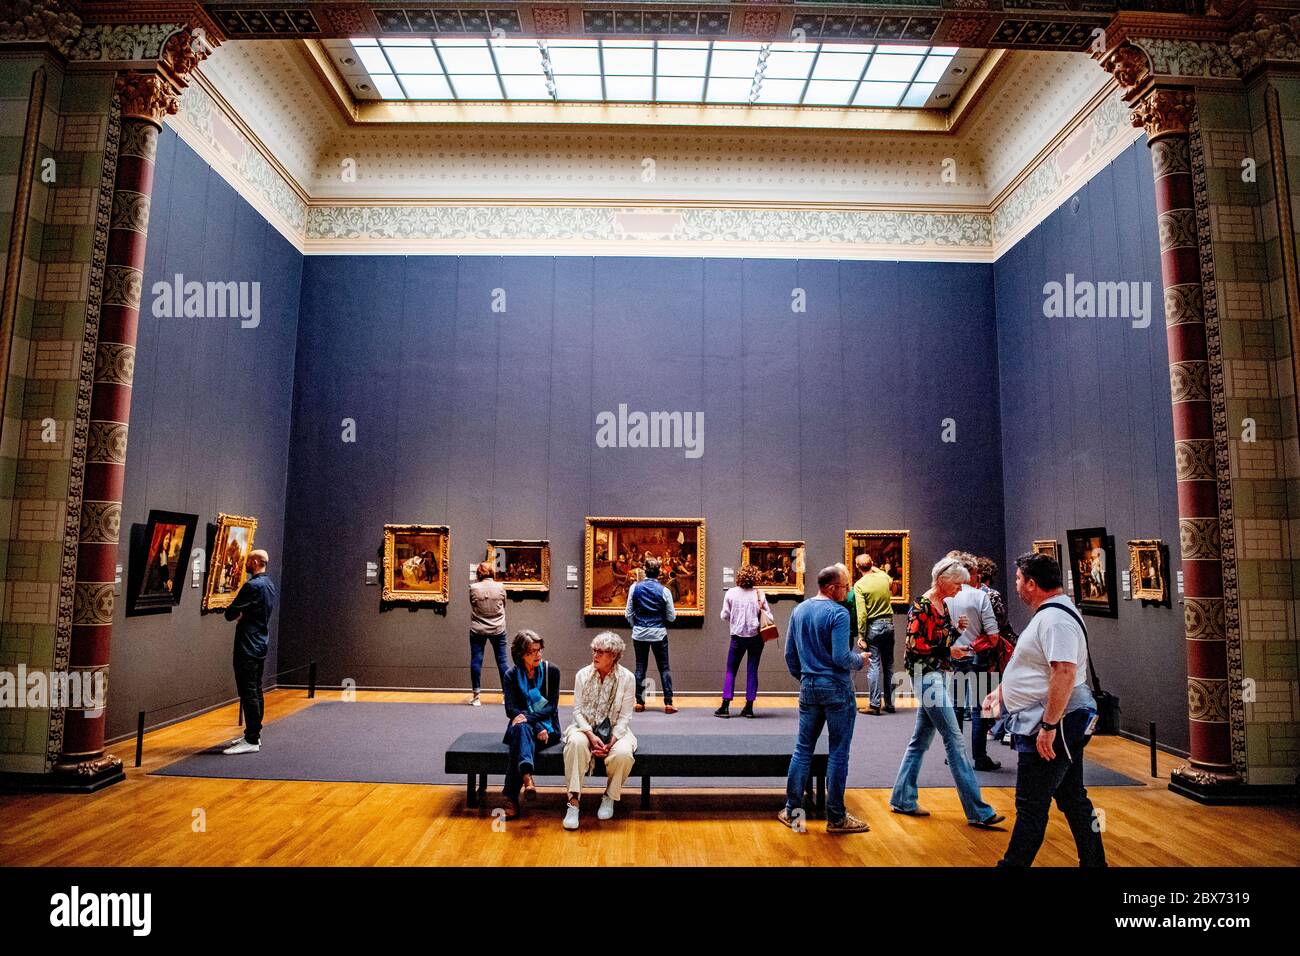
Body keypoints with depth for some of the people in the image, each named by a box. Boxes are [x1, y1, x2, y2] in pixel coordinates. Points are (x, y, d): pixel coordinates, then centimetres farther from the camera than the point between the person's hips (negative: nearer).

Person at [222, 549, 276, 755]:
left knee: (248, 692, -7)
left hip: (248, 646, -10)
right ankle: (254, 734, 21)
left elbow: (230, 613, -14)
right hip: (261, 644, 10)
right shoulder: (269, 585, 13)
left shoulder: (252, 586, -17)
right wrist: (242, 616, 6)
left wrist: (237, 614, 7)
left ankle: (251, 740, -5)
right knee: (256, 691, 14)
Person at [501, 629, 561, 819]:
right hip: (522, 725, 1)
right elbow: (511, 709, -6)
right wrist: (537, 728, -21)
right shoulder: (511, 675, 3)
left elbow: (551, 706, -6)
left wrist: (527, 717, -24)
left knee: (520, 739, -35)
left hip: (547, 727, -1)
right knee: (522, 729, -38)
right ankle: (527, 776, -63)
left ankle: (512, 797, -44)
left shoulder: (551, 671, 0)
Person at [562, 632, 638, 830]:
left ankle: (610, 796, -2)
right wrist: (591, 736, -18)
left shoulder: (627, 678, -5)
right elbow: (577, 710, -2)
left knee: (623, 754, -32)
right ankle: (573, 801, -27)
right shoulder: (583, 675, 0)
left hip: (615, 731, -1)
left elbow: (625, 716, -5)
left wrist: (610, 742, -19)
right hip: (585, 728, 1)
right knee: (576, 743, -34)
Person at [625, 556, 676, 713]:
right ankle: (668, 703, 4)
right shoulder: (664, 591, -9)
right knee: (664, 668, 7)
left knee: (640, 667, 11)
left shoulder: (635, 588, -4)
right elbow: (672, 616, -3)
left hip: (639, 633, 2)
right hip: (659, 634, -1)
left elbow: (629, 613, 1)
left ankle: (639, 702, 11)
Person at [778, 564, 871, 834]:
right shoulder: (838, 613, -15)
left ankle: (791, 810, 17)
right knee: (838, 753, 4)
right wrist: (860, 660, -1)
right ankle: (836, 817, 12)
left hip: (809, 688, 6)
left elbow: (789, 653, 11)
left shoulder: (799, 610, 7)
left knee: (803, 749, 12)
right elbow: (841, 657, -20)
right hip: (837, 689, -6)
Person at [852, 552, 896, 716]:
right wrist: (876, 569, 28)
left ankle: (875, 705, -1)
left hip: (873, 626, -4)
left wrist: (861, 635, -11)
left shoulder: (859, 585, -12)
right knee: (889, 665, 12)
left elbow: (861, 613, -17)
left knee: (874, 665, -1)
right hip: (888, 623, 4)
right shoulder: (885, 577, 1)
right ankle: (889, 703, 19)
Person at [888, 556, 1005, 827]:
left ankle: (903, 799, 21)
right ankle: (978, 811, -2)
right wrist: (949, 650, -15)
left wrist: (957, 629, 3)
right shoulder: (922, 605, -14)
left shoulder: (942, 605, 13)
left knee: (921, 739, 13)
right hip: (926, 675, -10)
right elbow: (914, 644, -18)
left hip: (938, 675, 10)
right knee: (954, 739, -7)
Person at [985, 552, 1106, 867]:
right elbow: (1035, 667, 26)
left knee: (1031, 806, -2)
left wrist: (1048, 726, -29)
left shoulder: (1055, 618, -20)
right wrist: (1001, 691, 28)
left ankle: (1013, 864, 6)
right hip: (1061, 726, 11)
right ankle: (1094, 862, 29)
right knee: (1073, 798, 18)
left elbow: (1065, 672, -30)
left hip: (1052, 727, -11)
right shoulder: (1049, 614, 15)